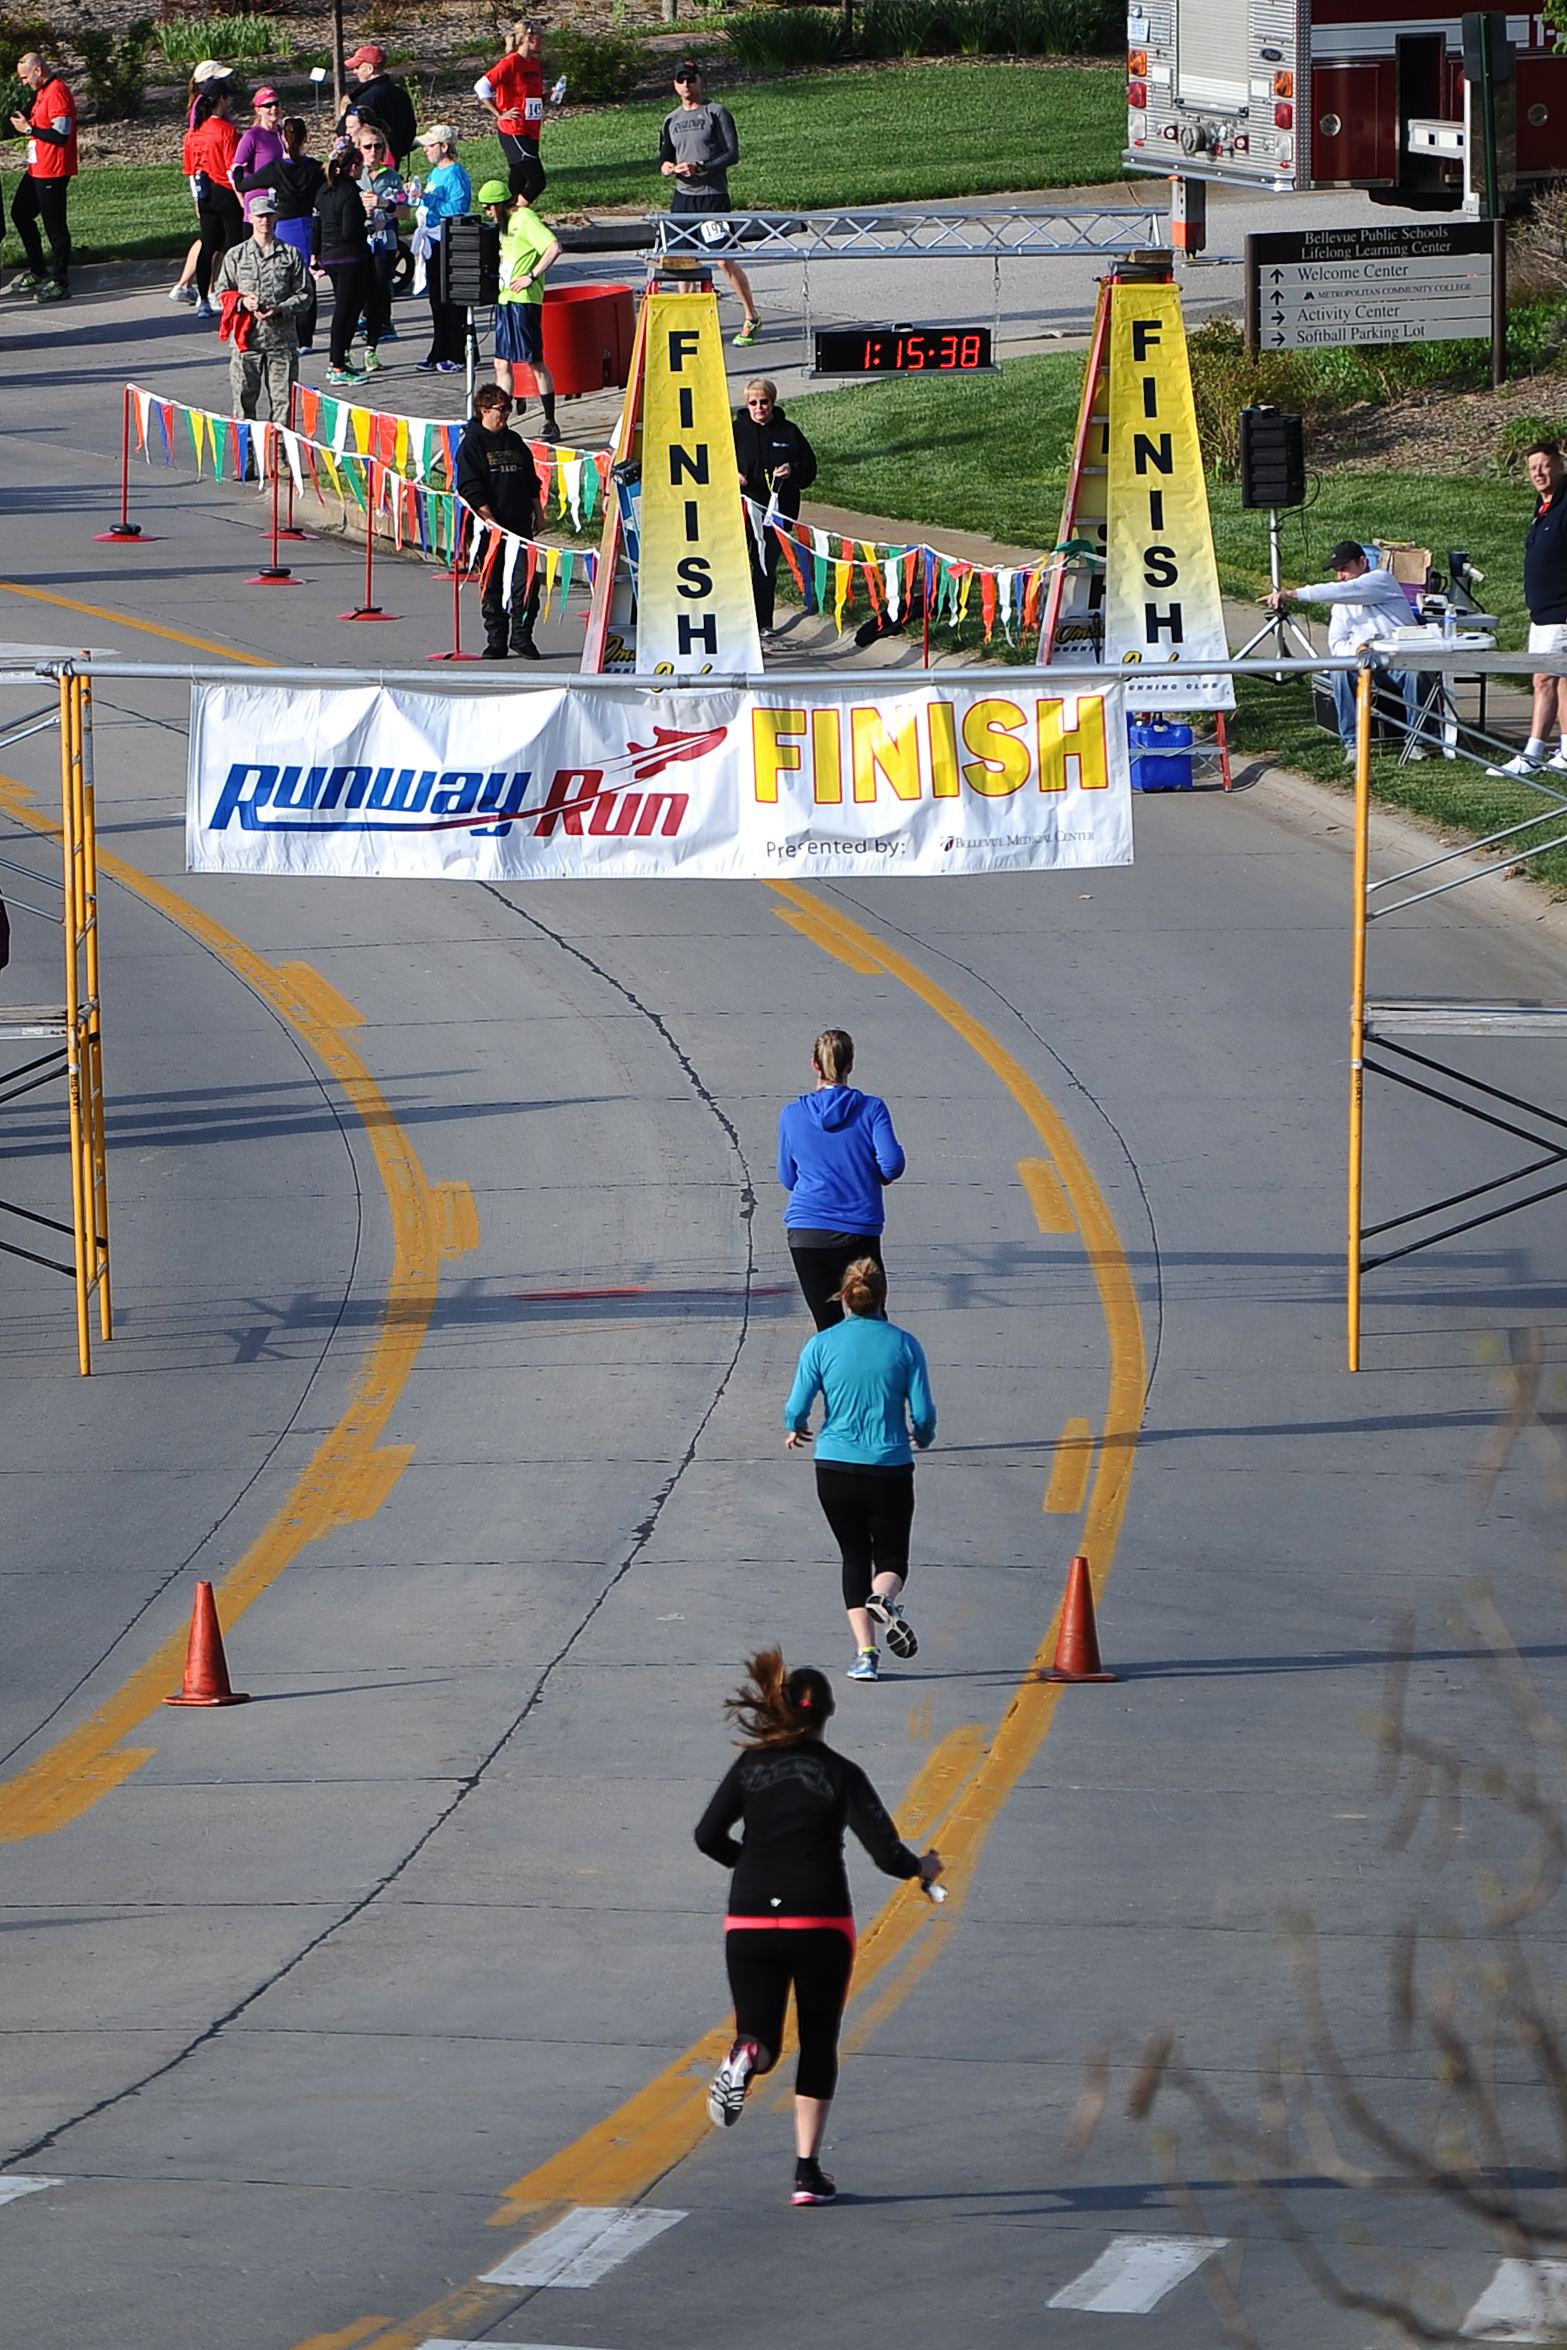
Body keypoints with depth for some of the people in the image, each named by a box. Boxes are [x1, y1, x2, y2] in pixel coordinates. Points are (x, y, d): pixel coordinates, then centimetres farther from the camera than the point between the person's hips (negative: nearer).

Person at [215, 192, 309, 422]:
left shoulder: (291, 255, 6)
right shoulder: (235, 256, 8)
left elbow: (304, 295, 6)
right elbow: (222, 293, 9)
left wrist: (280, 309, -11)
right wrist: (242, 301, -11)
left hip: (282, 338, 0)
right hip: (246, 338, 0)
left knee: (282, 398, -1)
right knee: (244, 397, -1)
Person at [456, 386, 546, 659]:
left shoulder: (514, 442, 15)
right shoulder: (472, 444, -3)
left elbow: (531, 481, 22)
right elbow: (471, 488, -10)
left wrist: (538, 514, 16)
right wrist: (489, 520, -17)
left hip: (520, 523, 4)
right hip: (491, 526, -4)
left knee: (527, 580, -5)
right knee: (492, 585, 1)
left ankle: (522, 636, 6)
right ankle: (496, 641, 9)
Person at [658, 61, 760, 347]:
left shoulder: (716, 114, -2)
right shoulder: (672, 120, 14)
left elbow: (732, 154, -7)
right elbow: (665, 156, 18)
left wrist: (699, 167, -19)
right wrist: (667, 167, -7)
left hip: (713, 195, -5)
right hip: (683, 197, 5)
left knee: (725, 261, -7)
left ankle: (751, 318, 3)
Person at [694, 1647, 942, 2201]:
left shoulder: (751, 1766, 3)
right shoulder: (841, 1774, -4)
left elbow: (709, 1836, -1)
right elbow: (887, 1853, -9)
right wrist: (923, 1866, 12)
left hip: (749, 1922, 1)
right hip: (820, 1924, -1)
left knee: (762, 2039, 8)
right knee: (818, 2045, 15)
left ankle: (744, 2058, -31)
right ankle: (807, 2171, 10)